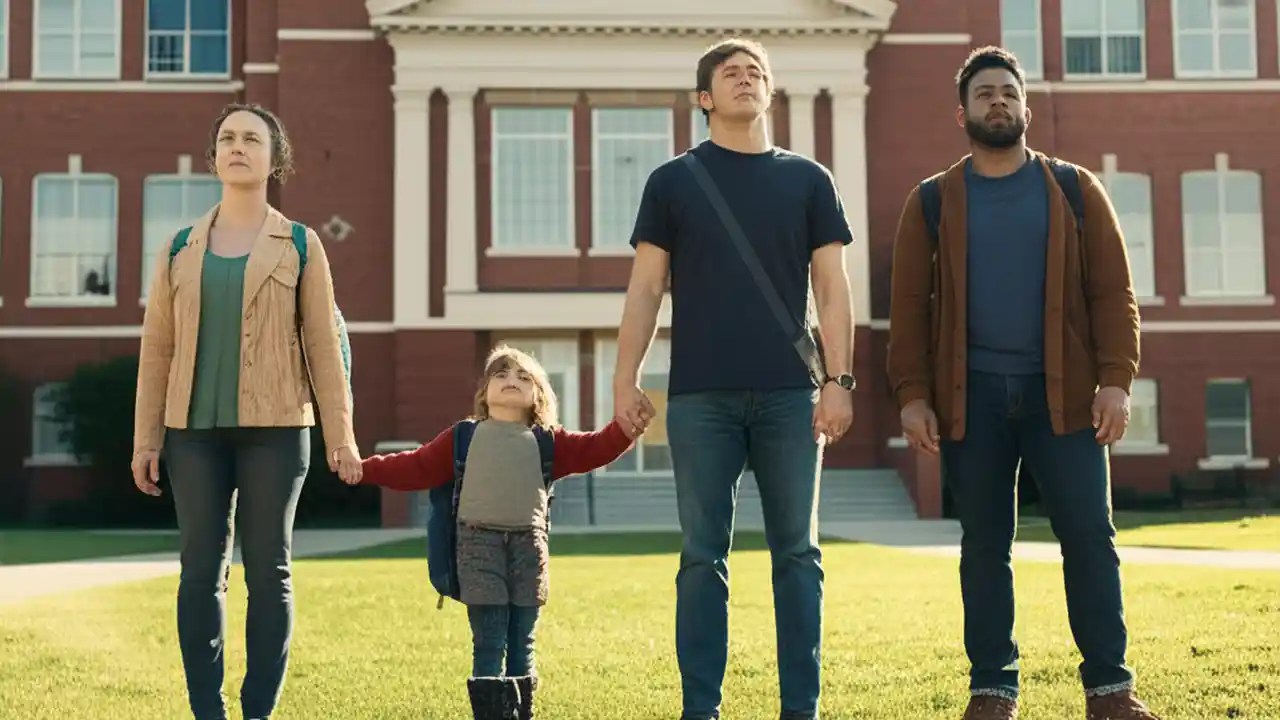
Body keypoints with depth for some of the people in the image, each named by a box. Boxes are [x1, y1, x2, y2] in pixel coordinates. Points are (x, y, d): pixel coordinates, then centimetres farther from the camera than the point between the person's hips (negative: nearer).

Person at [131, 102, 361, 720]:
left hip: (275, 427, -2)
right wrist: (146, 438, 5)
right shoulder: (180, 250, 11)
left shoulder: (299, 247, 5)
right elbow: (157, 347, 10)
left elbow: (323, 344, 2)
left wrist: (340, 434, -5)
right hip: (196, 428, 2)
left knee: (268, 571, 1)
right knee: (201, 571, 2)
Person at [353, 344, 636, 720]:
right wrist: (364, 468, 3)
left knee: (522, 646, 6)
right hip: (479, 542, -2)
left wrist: (627, 425, -8)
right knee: (488, 644, -5)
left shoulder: (547, 441, 16)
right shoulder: (463, 437, 12)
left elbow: (594, 449, 9)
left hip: (529, 544, 2)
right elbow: (416, 468, 11)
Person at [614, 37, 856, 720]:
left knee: (797, 553, 4)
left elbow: (832, 287, 6)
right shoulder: (673, 181, 8)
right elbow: (644, 288, 6)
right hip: (700, 396, -1)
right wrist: (625, 379, -3)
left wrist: (838, 378, -3)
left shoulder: (808, 179, 10)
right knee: (704, 556, 2)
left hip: (789, 394, 1)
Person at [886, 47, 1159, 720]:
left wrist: (1115, 378, -8)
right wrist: (912, 395, -6)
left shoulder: (1075, 190, 9)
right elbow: (910, 305, 4)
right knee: (984, 544, 4)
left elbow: (1113, 290, 3)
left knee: (1089, 535, -2)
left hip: (1062, 390, 0)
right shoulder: (932, 202, 9)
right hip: (971, 395, 0)